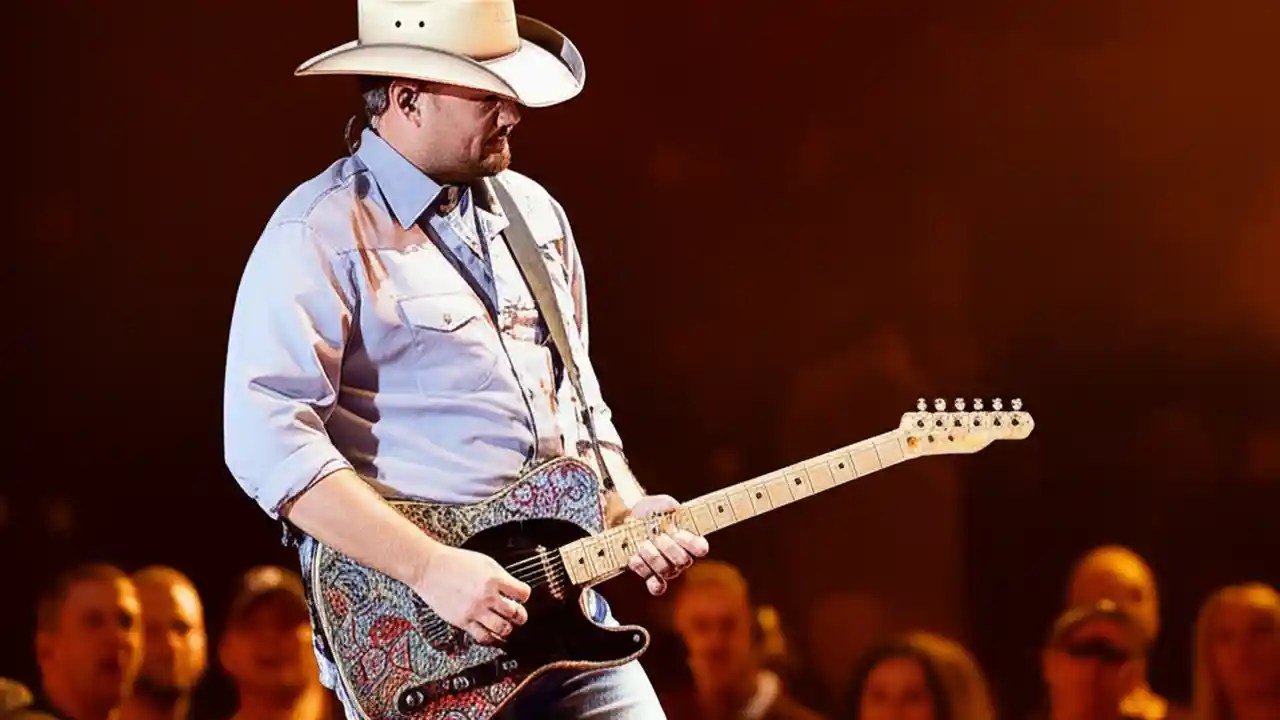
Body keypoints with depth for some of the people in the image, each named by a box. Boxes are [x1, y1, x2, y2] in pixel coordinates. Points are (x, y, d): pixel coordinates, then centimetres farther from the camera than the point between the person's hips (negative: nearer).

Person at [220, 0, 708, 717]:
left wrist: (626, 509, 6)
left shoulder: (533, 211, 15)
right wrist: (429, 567, -22)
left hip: (565, 612, 7)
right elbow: (267, 437, -19)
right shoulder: (322, 230, -9)